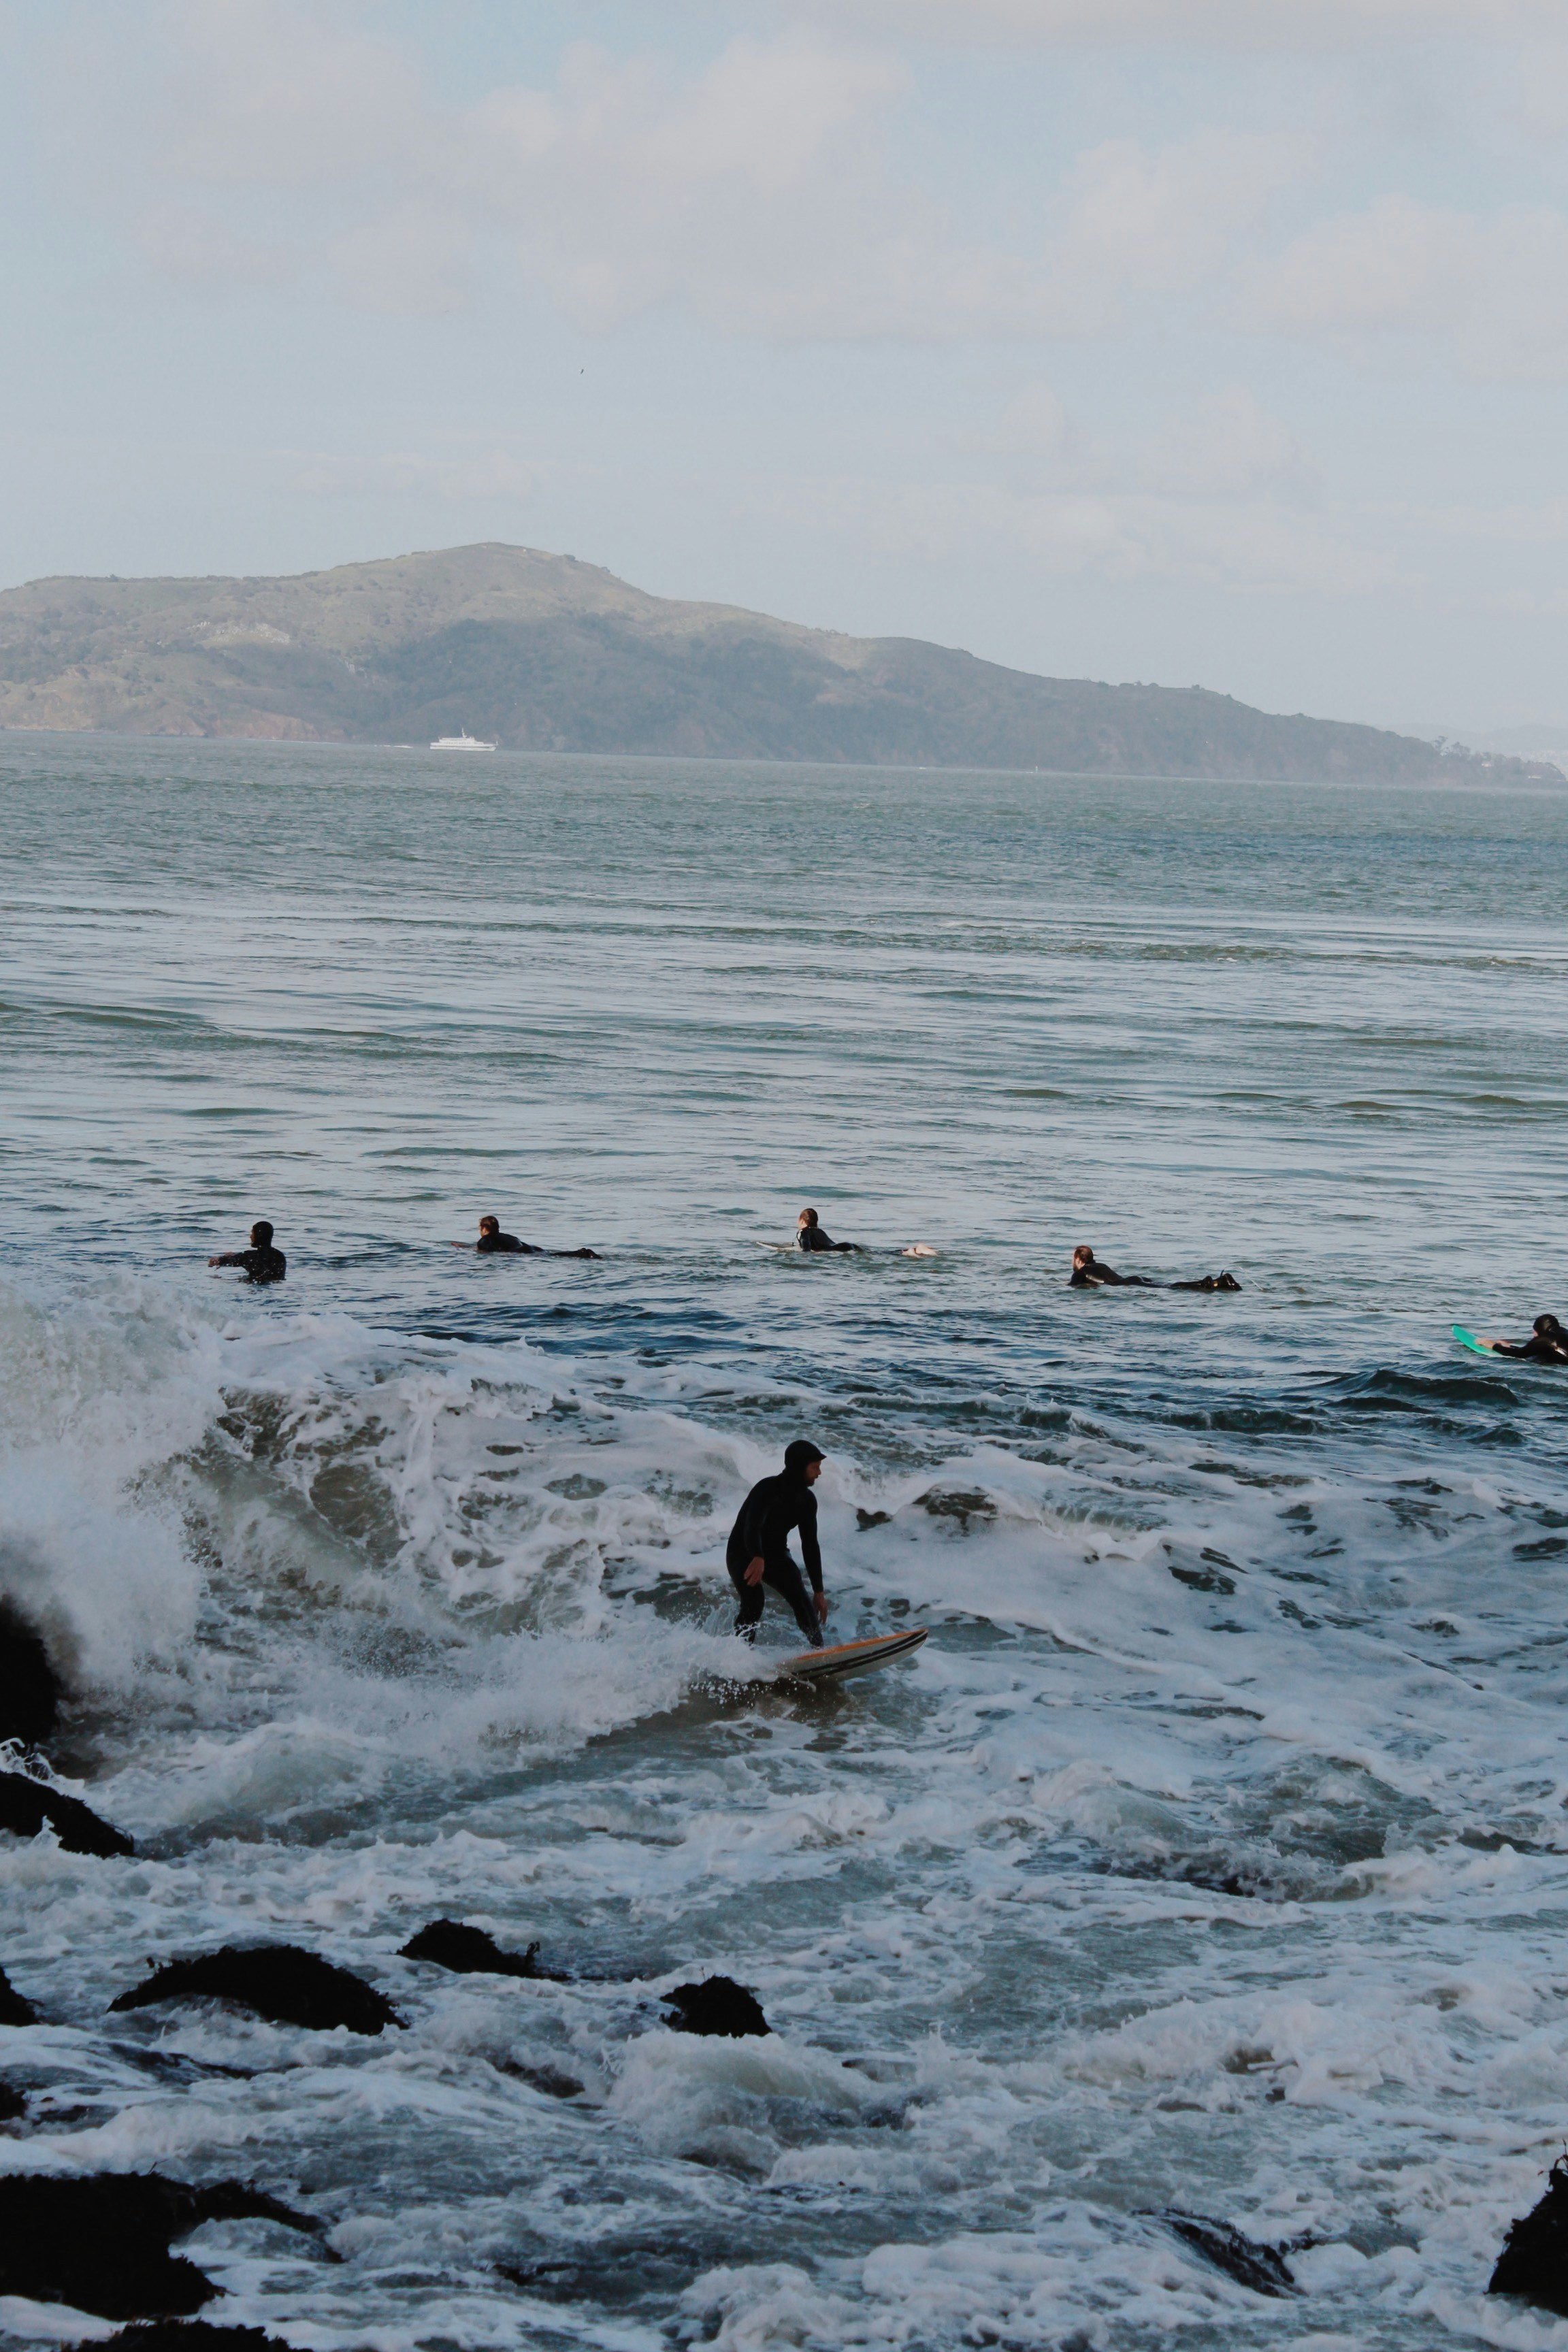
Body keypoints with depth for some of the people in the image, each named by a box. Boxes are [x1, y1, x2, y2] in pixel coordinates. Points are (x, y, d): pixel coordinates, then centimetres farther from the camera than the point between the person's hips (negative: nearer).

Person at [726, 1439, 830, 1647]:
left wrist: (818, 1591, 5)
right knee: (754, 1601, -29)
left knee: (802, 1601, -14)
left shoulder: (807, 1501, -1)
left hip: (776, 1554, 6)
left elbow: (810, 1545, 6)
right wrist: (758, 1559, -62)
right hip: (743, 1554, -6)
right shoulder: (768, 1489, -25)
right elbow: (752, 1527, -41)